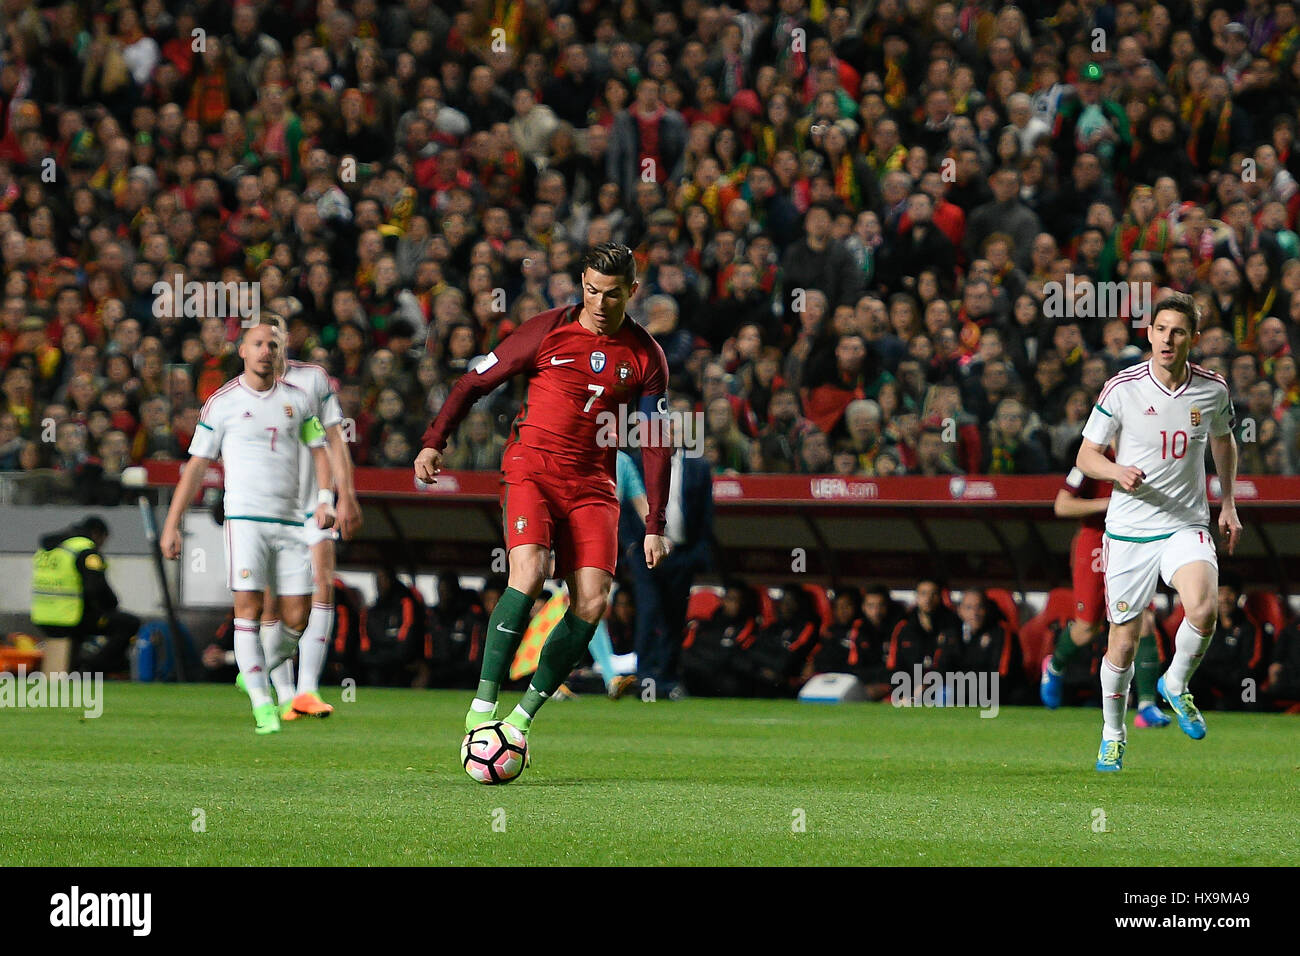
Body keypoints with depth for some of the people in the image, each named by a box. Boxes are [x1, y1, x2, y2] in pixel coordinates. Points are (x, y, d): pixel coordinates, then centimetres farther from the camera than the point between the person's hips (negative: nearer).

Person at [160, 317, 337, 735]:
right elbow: (196, 465, 6)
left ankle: (258, 673, 26)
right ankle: (262, 704, -14)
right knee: (248, 607, -15)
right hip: (244, 516, -3)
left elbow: (319, 448, 18)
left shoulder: (298, 399, 10)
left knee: (297, 617, -1)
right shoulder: (222, 403, 3)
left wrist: (325, 499, 0)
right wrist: (171, 525, 3)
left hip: (291, 520, 3)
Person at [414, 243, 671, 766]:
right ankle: (482, 706, -23)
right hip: (532, 468, -3)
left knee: (592, 601, -13)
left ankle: (525, 715, -1)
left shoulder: (646, 358, 3)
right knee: (528, 574, -27)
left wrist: (655, 526, 2)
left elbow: (657, 443, 7)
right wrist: (434, 442, -6)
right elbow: (475, 382, 5)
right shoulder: (548, 330, -2)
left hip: (593, 484, 3)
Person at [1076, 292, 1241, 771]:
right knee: (1123, 642, 2)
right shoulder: (1121, 389, -8)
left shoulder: (1213, 389, -1)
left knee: (1203, 610, -27)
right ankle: (1113, 733, 27)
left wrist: (1228, 504, 16)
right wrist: (1116, 471, -21)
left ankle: (1176, 685, 3)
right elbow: (1087, 454, 0)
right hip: (1130, 529, -1)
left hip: (1187, 525, 1)